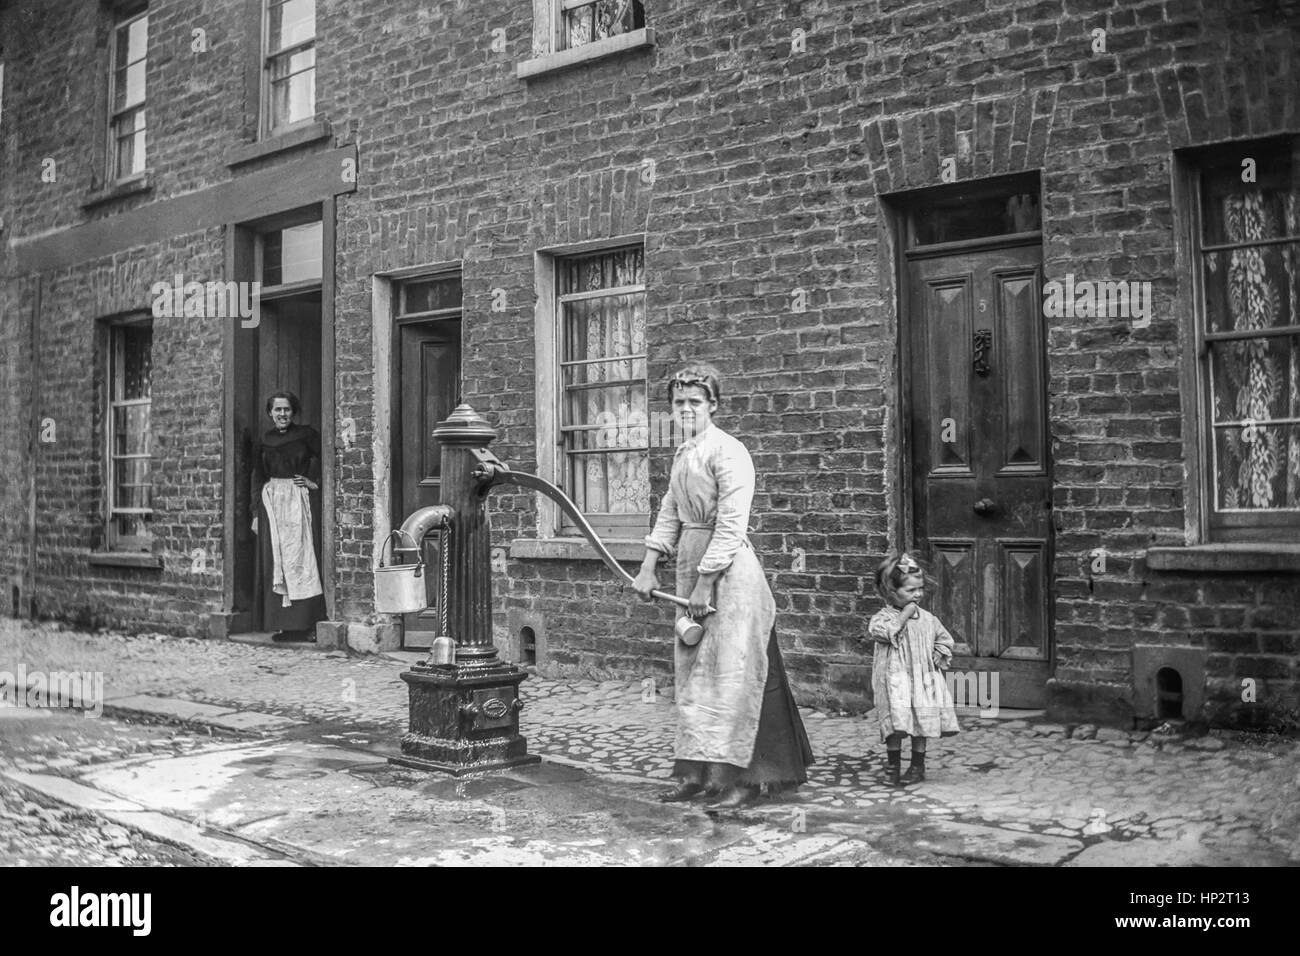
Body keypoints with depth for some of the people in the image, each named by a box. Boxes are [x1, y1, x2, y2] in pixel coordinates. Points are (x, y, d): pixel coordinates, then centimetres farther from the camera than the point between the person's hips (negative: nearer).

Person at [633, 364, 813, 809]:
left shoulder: (728, 452, -12)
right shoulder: (682, 454, 14)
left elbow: (730, 527, -17)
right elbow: (669, 516, 19)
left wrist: (705, 583, -17)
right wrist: (648, 567, 9)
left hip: (729, 571, -8)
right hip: (690, 566, 9)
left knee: (731, 671, -6)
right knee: (690, 670, 9)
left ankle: (741, 778, 0)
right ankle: (696, 773, 17)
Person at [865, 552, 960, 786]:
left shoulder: (927, 619, 8)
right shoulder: (883, 617, -5)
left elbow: (945, 640, 20)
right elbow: (884, 631, -27)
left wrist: (937, 657, 3)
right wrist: (905, 614, -18)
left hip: (923, 679, 4)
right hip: (895, 680, -4)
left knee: (921, 723, 7)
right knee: (897, 723, -9)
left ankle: (918, 766, 20)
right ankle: (892, 764, 7)